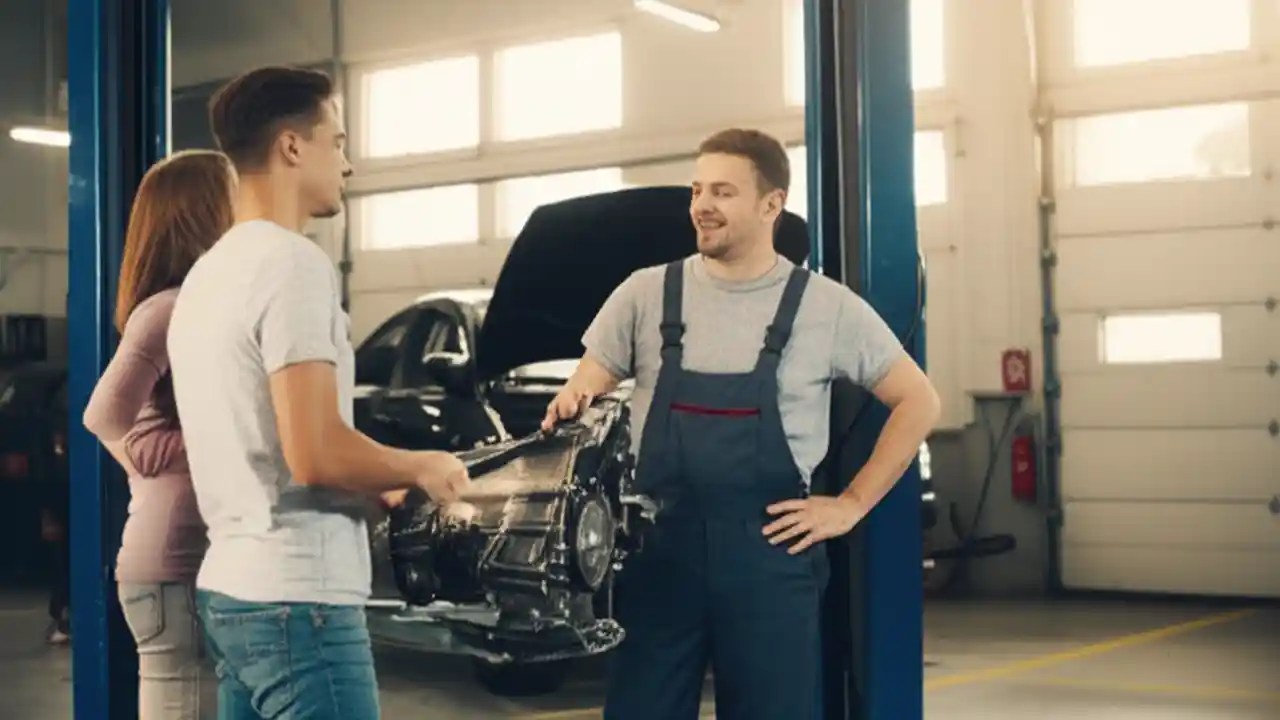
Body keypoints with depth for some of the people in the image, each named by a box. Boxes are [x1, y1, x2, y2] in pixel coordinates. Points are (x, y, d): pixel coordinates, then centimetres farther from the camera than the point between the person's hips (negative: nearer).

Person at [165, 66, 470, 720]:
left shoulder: (206, 274, 15)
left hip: (229, 588, 10)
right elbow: (316, 454, -22)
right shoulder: (293, 263, -14)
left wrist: (373, 484, 20)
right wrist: (423, 468, -5)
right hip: (295, 597, -10)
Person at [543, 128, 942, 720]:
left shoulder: (826, 306, 2)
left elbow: (917, 402, 7)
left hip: (770, 551, -1)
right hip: (658, 548, 1)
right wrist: (571, 404, -15)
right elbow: (583, 393, 11)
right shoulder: (645, 294, 6)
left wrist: (850, 506, 1)